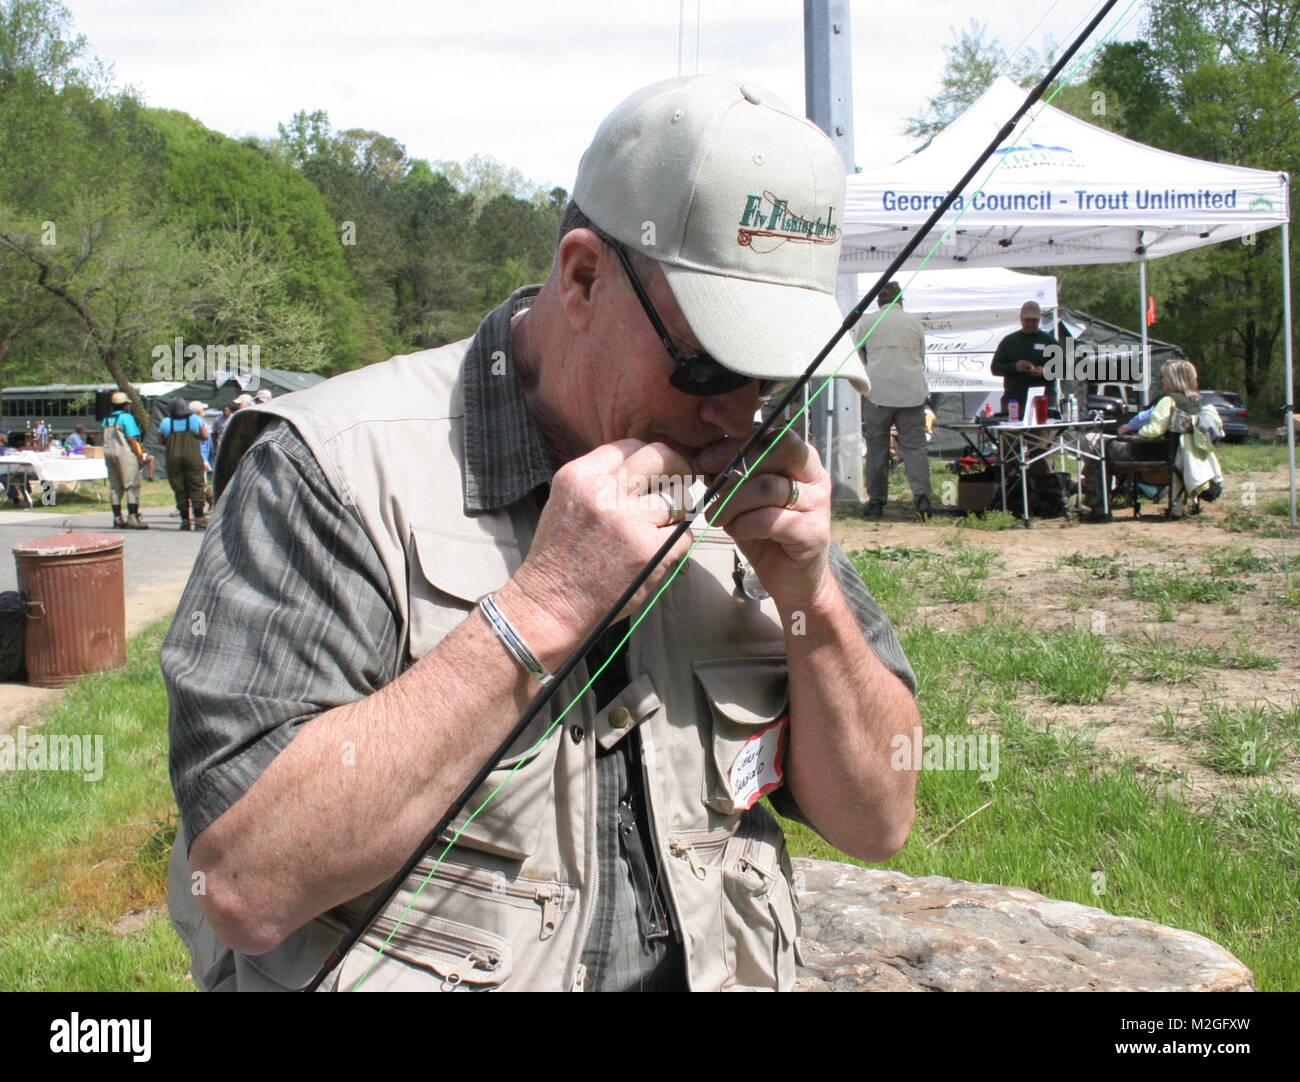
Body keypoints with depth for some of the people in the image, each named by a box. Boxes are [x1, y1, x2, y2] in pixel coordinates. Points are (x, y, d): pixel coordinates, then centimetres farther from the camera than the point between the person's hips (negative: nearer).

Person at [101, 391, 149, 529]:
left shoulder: (107, 419, 14)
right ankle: (133, 518, -12)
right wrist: (139, 456, -12)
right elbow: (131, 439, -14)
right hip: (125, 454, -8)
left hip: (109, 454, 8)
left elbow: (106, 440, 15)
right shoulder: (127, 417, -9)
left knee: (115, 487, 10)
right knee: (132, 486, -6)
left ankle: (117, 518, 11)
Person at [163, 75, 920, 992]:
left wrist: (809, 593, -11)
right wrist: (541, 605, -22)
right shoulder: (334, 469, -12)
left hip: (716, 966, 3)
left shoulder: (742, 471, 2)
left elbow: (878, 823, 4)